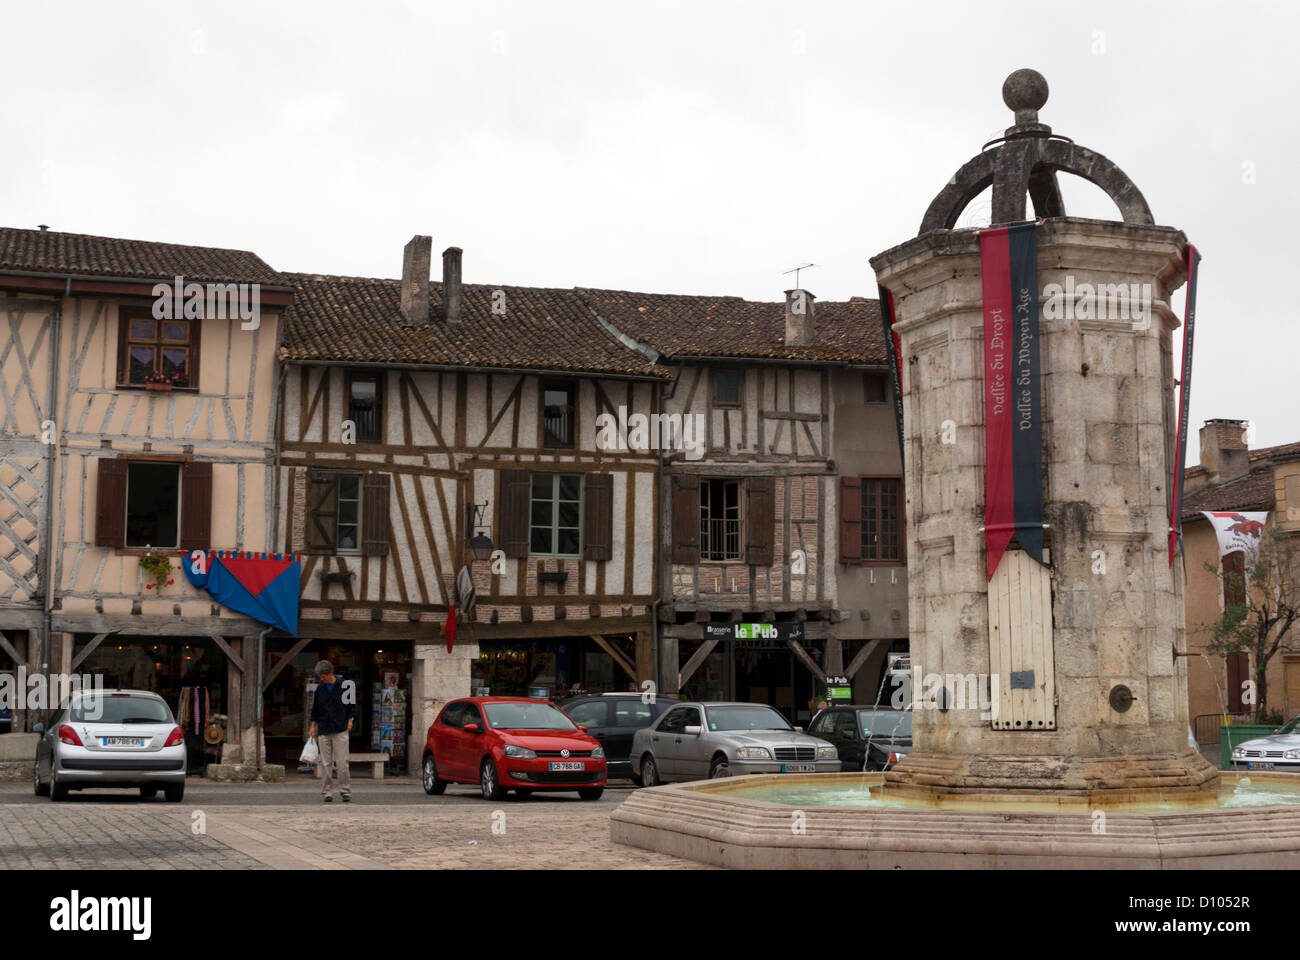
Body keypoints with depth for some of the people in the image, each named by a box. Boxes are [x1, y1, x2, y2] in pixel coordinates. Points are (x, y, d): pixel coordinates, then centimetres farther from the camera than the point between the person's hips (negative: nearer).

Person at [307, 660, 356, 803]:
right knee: (326, 764, 1)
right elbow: (315, 710, 18)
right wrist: (313, 727, 13)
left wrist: (350, 720, -3)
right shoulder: (320, 689, 10)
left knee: (342, 763, -6)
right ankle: (327, 792, 6)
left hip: (340, 730, -3)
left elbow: (352, 706, 8)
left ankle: (345, 791, 1)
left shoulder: (344, 686, 2)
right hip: (323, 731, 3)